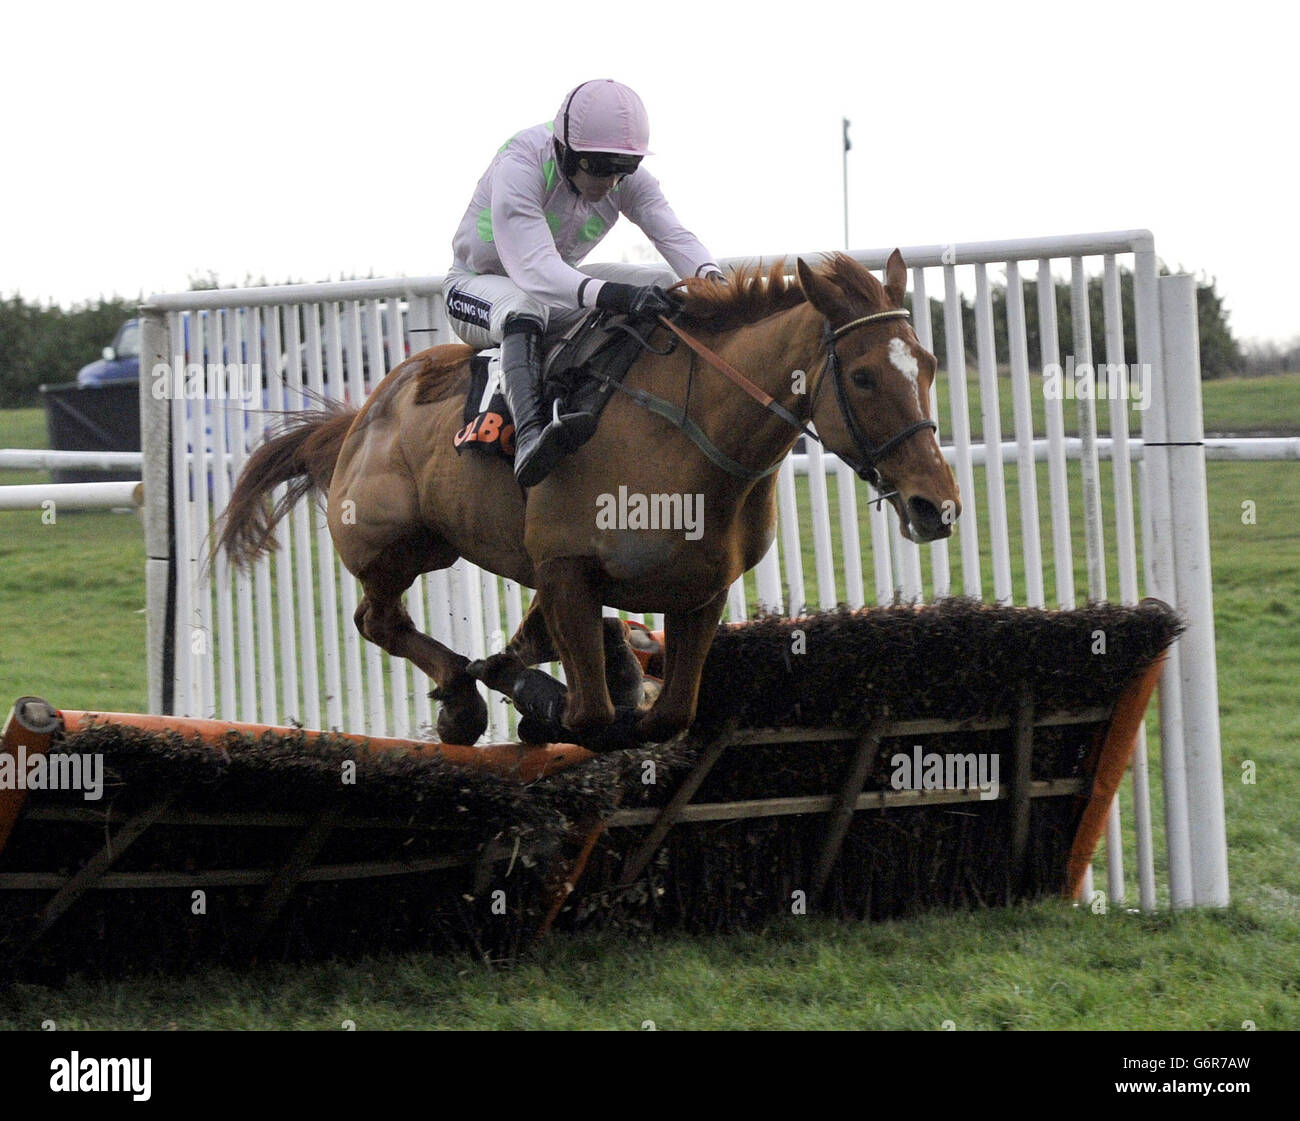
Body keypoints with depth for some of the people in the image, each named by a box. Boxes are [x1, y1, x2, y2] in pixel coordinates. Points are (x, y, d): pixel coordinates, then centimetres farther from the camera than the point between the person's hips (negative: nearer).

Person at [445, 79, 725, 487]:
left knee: (665, 285, -11)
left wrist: (710, 278, -48)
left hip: (564, 282, 7)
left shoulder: (627, 178, -13)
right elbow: (533, 269, -46)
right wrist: (613, 294, -61)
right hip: (479, 283, -6)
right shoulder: (519, 167, -33)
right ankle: (529, 434, -59)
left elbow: (674, 236, -24)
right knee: (523, 309, -41)